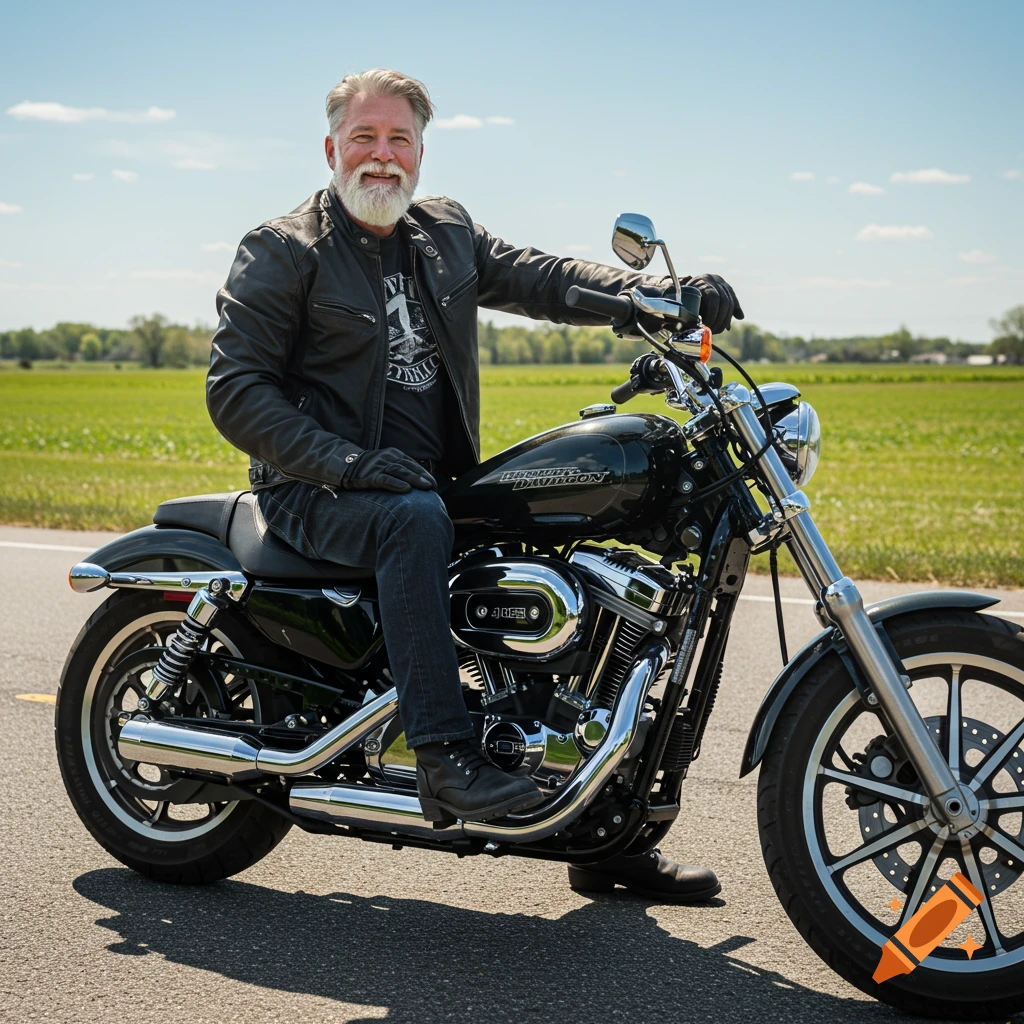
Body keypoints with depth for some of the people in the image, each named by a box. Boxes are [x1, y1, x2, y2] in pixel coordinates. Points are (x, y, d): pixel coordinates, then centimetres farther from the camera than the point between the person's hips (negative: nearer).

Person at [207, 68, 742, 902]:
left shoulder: (447, 234, 14)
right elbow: (235, 388, -11)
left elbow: (543, 279, 2)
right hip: (317, 491, -5)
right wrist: (346, 461, -24)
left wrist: (666, 294, -15)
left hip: (440, 482, 6)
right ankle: (445, 755, -36)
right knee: (416, 519, -37)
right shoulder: (283, 252, -3)